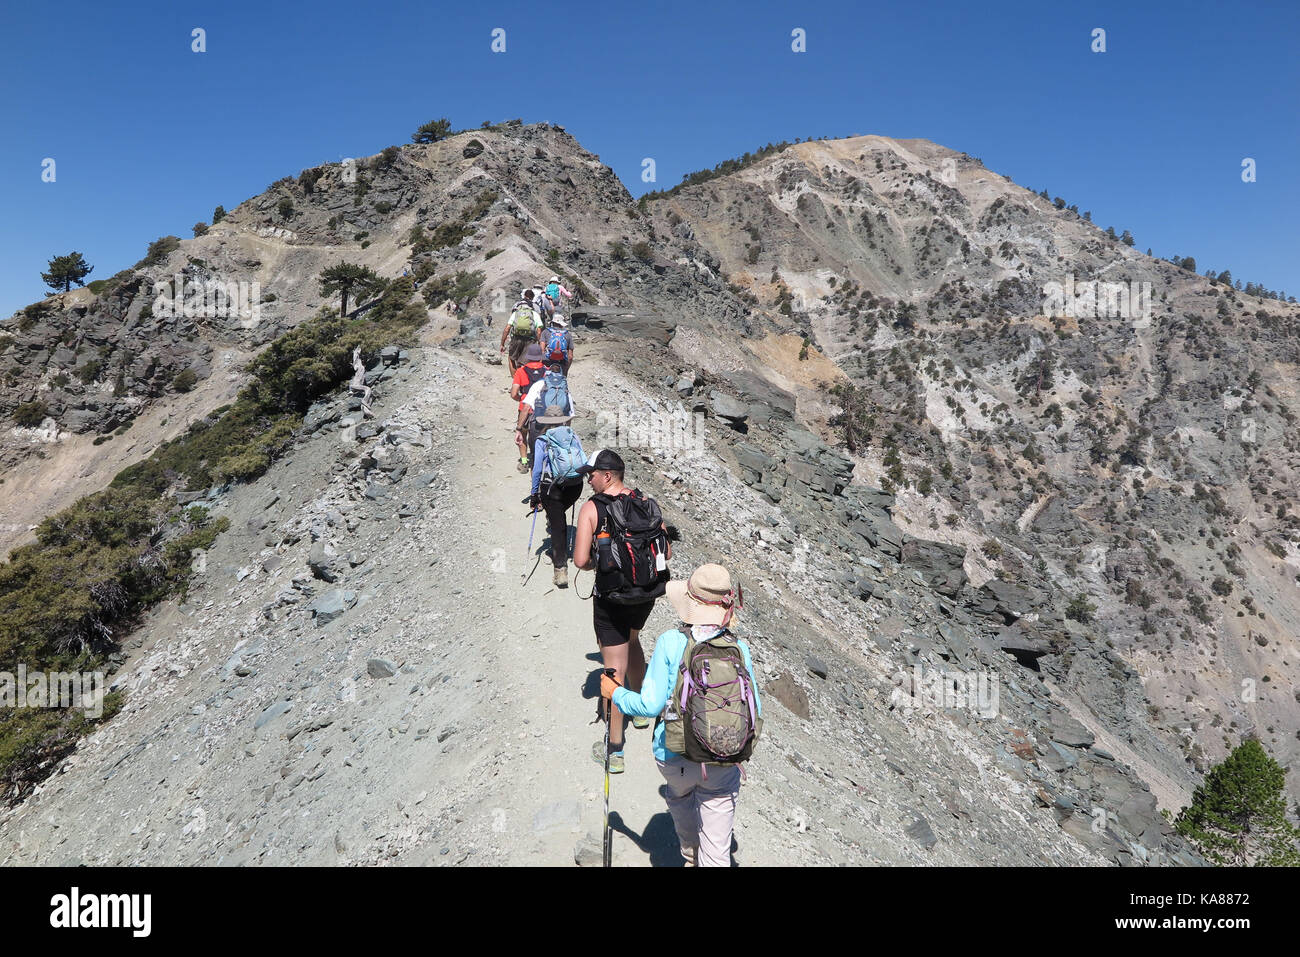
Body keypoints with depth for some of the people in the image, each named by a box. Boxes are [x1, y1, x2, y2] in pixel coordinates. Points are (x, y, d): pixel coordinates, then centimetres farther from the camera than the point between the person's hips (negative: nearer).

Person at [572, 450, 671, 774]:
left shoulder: (592, 508, -13)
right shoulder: (647, 503, 0)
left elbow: (580, 560, -19)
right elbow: (667, 553, 2)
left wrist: (596, 563, 3)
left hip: (612, 598, -5)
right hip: (648, 592, 5)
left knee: (615, 668, 3)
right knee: (631, 640, 33)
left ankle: (614, 751, 12)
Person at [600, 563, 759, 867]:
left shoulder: (670, 642, -16)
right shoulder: (739, 648, -10)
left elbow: (650, 705, -16)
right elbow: (754, 712, -6)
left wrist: (615, 693, 2)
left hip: (675, 759, 1)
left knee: (679, 798, 34)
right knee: (716, 851, 17)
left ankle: (690, 857, 58)